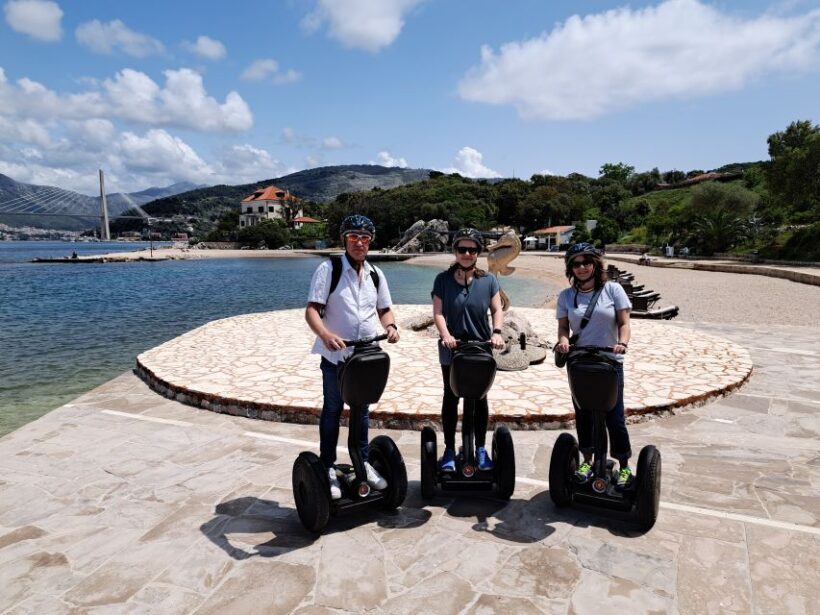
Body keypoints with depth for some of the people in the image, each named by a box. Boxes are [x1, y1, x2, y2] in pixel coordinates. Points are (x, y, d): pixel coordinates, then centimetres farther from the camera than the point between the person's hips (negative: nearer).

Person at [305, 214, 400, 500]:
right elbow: (312, 310, -14)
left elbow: (384, 309, 14)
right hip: (335, 356, -4)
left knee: (362, 410, 16)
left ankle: (363, 462, 31)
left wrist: (390, 325, -8)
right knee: (332, 410, 9)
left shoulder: (376, 274, 6)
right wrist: (325, 335, -32)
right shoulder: (328, 269, -9)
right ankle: (328, 468, 22)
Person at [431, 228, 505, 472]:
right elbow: (438, 312, -7)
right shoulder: (443, 280, -2)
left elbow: (497, 309, -1)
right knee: (451, 398, 8)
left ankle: (480, 449, 25)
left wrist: (496, 331, -19)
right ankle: (449, 450, 19)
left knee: (480, 399, 11)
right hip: (451, 350, -1)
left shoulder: (489, 280, 1)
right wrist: (445, 334, -23)